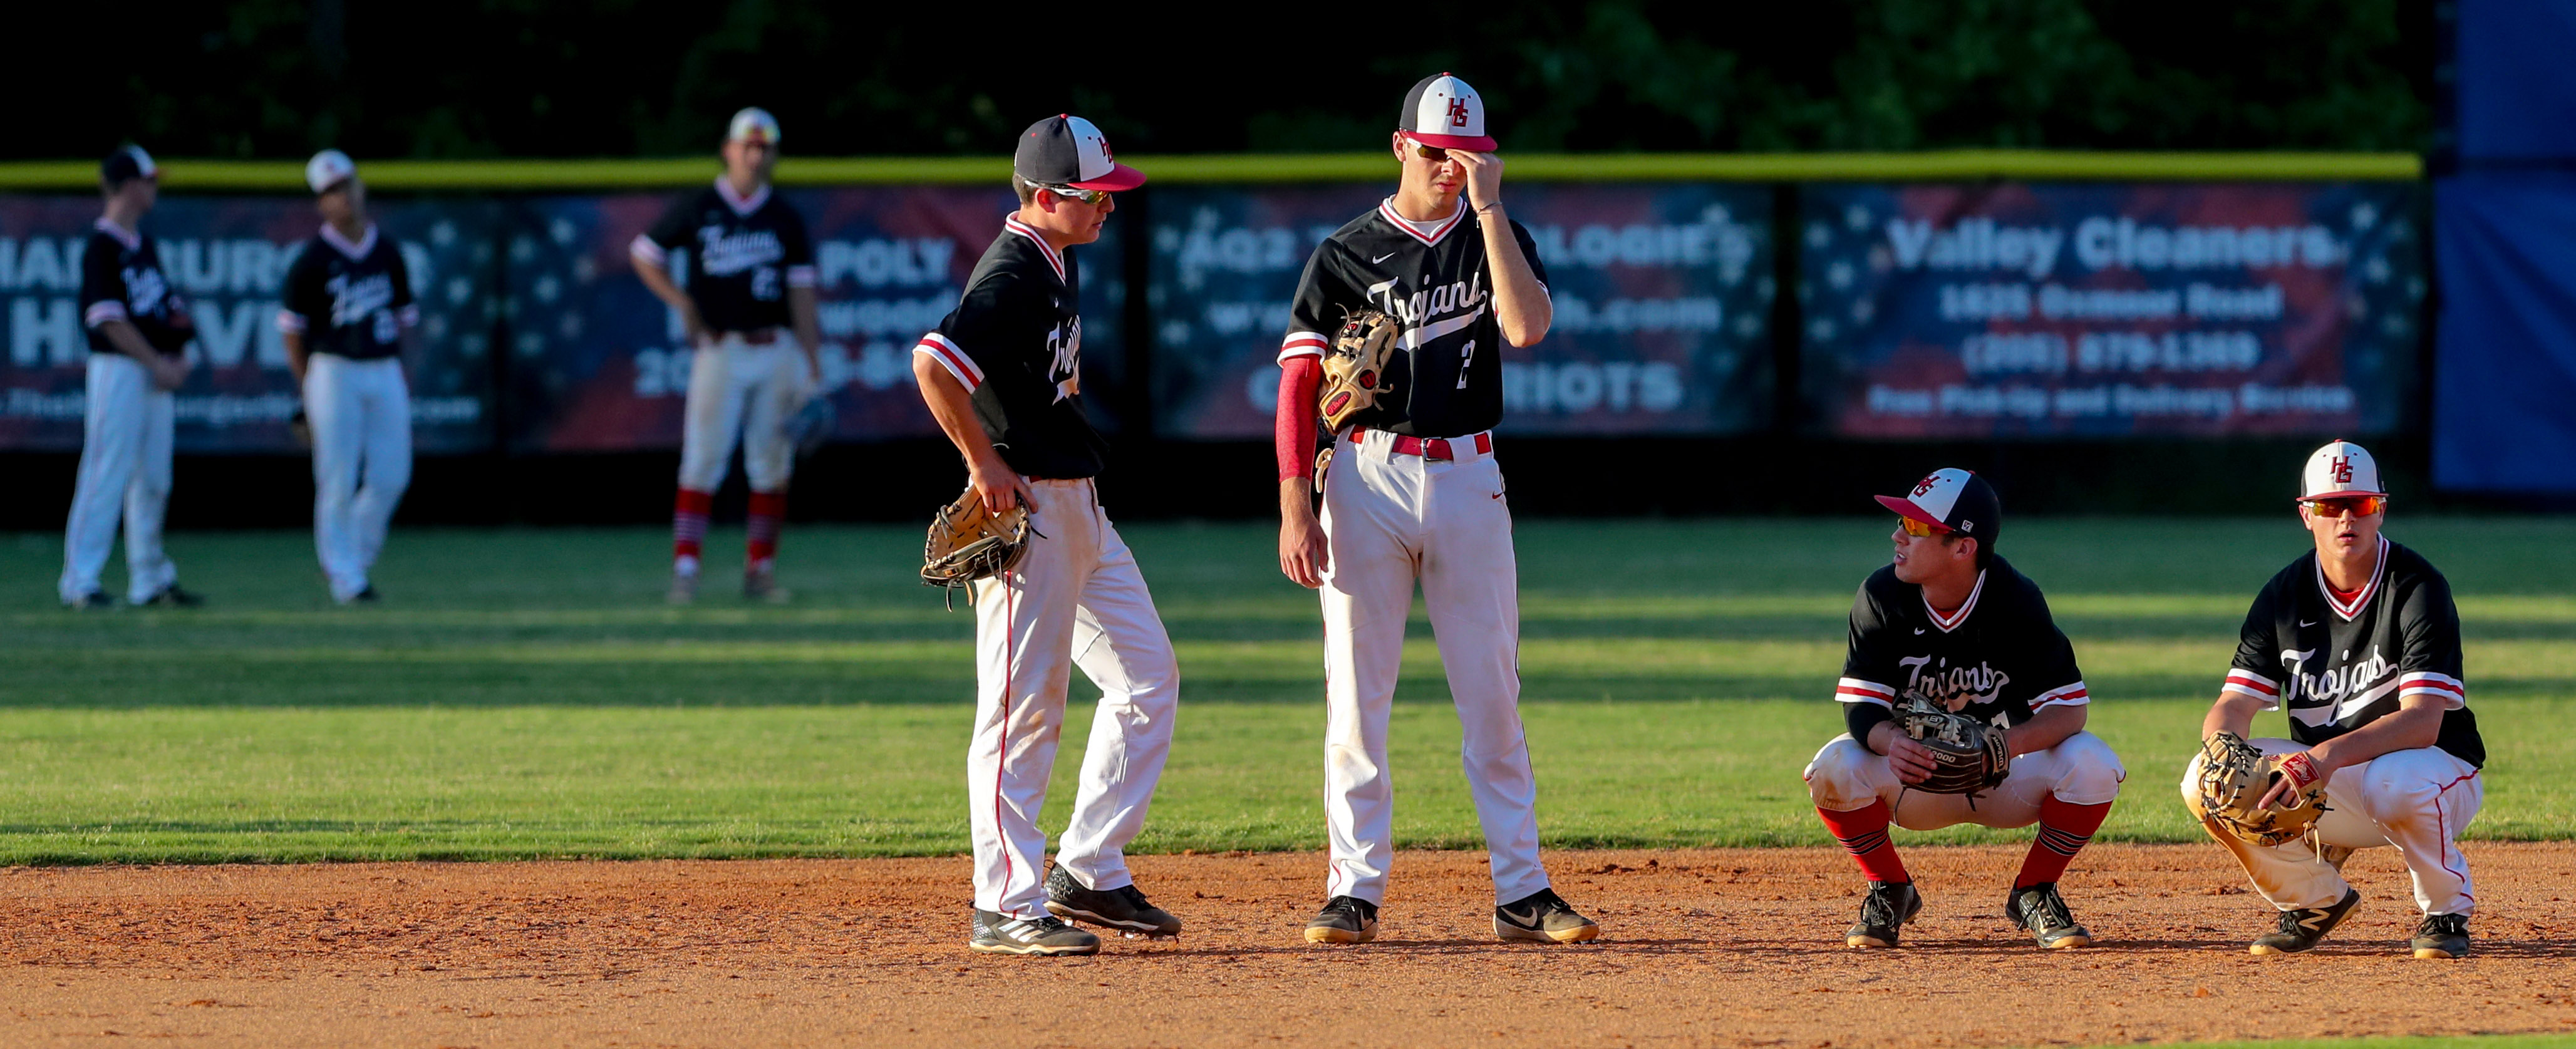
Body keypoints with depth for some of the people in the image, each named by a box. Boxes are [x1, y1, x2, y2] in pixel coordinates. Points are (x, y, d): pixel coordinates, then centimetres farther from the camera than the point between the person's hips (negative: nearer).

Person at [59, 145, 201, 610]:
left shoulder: (145, 246, 16)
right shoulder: (102, 247, -11)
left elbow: (167, 308, 19)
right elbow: (110, 318, -16)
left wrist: (179, 356, 1)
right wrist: (158, 364, -15)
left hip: (157, 371, 9)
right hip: (119, 368, -9)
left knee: (153, 480, 11)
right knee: (106, 476, -9)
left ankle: (150, 580, 18)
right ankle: (79, 583, -7)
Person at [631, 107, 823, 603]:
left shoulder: (786, 221, 8)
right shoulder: (697, 209, 3)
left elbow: (802, 297, 6)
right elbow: (645, 255, 12)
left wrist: (813, 369, 0)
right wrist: (683, 304, -1)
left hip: (776, 353, 2)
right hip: (720, 352, -2)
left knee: (772, 465, 2)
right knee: (703, 462, -8)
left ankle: (761, 570, 9)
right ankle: (685, 567, -8)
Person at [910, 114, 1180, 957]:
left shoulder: (1056, 264, 13)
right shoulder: (1012, 272, -18)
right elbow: (933, 363, -30)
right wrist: (985, 464, -22)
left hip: (1079, 508, 10)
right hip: (1025, 510, -10)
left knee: (1149, 679, 12)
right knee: (1023, 707, -7)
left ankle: (1089, 875, 16)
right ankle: (1007, 909, -3)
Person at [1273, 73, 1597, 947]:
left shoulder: (1496, 241, 7)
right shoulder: (1347, 255, 2)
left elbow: (1527, 327, -13)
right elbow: (1299, 384, 0)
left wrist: (1488, 208, -13)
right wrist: (1295, 509, -8)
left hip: (1468, 479, 1)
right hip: (1367, 478, -1)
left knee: (1492, 693, 2)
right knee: (1357, 693, -1)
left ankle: (1521, 890, 5)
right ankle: (1355, 890, 3)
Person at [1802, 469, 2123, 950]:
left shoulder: (2016, 599, -19)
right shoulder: (1882, 597, -15)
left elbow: (2068, 709, -21)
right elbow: (1861, 707, -18)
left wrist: (2008, 744, -42)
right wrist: (1891, 742, -43)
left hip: (2009, 782, -1)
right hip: (1915, 778, 1)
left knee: (2093, 765, -30)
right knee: (1835, 768, -30)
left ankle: (2033, 893, -3)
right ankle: (1890, 892, -2)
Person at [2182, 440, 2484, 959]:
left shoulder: (2418, 587, -16)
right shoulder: (2285, 595, -1)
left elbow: (2422, 722, -27)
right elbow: (2234, 705, -6)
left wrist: (2331, 754, -43)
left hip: (2440, 770, -5)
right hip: (2327, 785, 5)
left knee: (2396, 783, -41)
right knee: (2204, 783, -17)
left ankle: (2446, 913, -9)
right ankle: (2318, 900, 8)